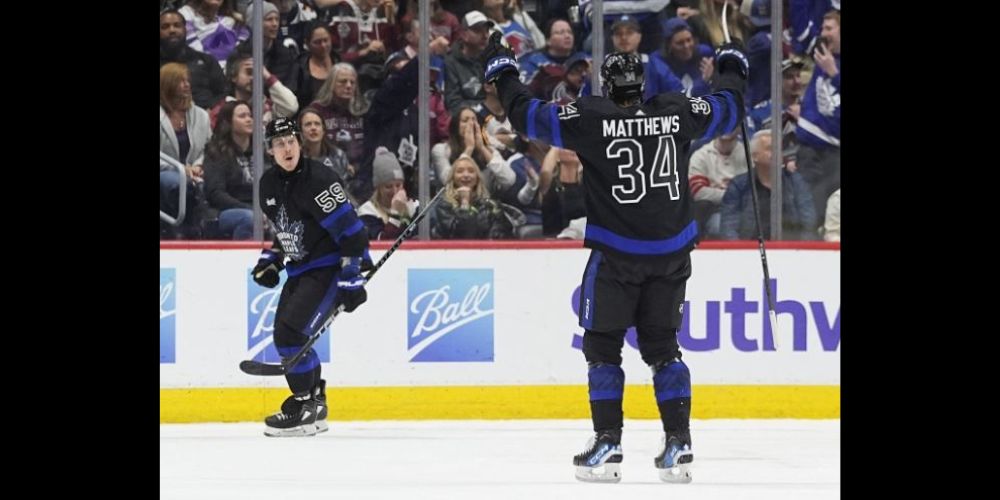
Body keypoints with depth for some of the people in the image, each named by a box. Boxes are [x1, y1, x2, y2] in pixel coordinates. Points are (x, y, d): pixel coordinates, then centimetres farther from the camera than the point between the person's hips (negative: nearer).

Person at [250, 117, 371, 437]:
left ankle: (305, 408, -10)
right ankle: (315, 405, 20)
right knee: (285, 336, 8)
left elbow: (350, 231, -23)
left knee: (292, 332, -19)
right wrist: (272, 259, 12)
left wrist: (351, 278, -26)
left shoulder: (319, 180, -21)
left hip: (331, 267, -9)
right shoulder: (269, 184, 6)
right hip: (300, 268, 9)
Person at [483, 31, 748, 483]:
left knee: (601, 346, 8)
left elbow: (530, 116, -6)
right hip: (671, 254, 4)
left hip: (615, 255, -4)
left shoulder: (592, 118, -12)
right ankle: (678, 445, 7)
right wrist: (732, 68, 34)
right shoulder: (676, 112, -3)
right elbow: (727, 110, 14)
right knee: (662, 347, 14)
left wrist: (502, 71, 9)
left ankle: (607, 444, 0)